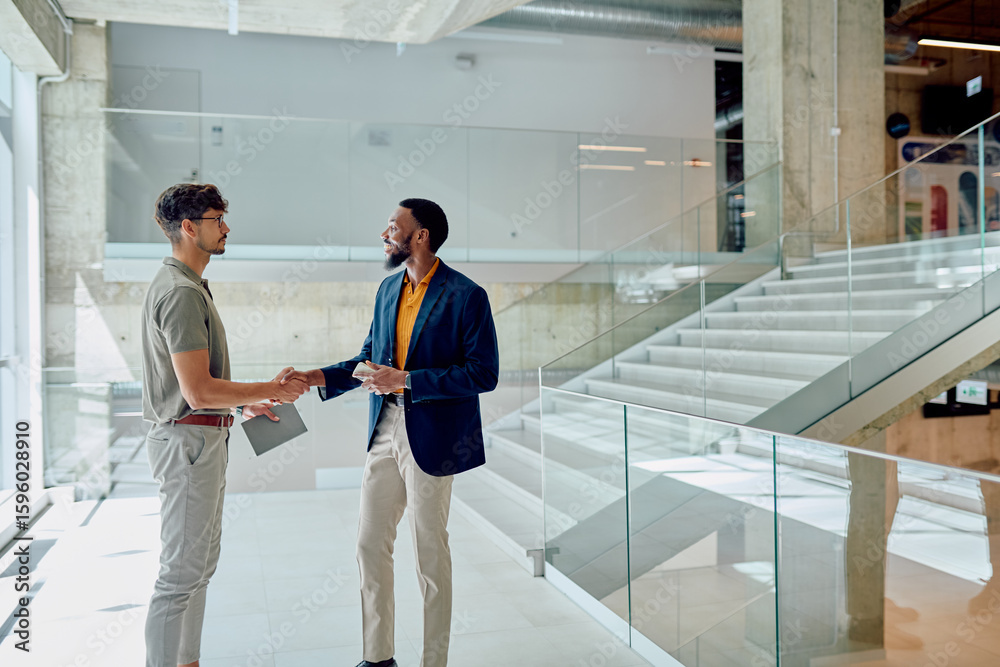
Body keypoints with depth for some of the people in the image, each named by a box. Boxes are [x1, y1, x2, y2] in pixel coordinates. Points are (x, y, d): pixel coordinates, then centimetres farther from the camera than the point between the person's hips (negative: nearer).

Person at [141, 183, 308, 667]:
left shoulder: (185, 285, 15)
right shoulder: (182, 292, -19)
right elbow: (199, 391, -24)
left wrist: (244, 403, 18)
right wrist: (270, 389, -13)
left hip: (202, 439, 11)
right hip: (190, 441, -11)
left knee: (201, 561, 19)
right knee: (182, 571, -3)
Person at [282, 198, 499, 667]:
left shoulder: (467, 296, -12)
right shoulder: (388, 289, 10)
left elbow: (484, 373, -16)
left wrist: (406, 379, -21)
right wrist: (323, 377, 1)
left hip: (432, 436, -7)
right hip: (385, 430, 7)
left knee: (430, 550, 6)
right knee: (370, 545, 11)